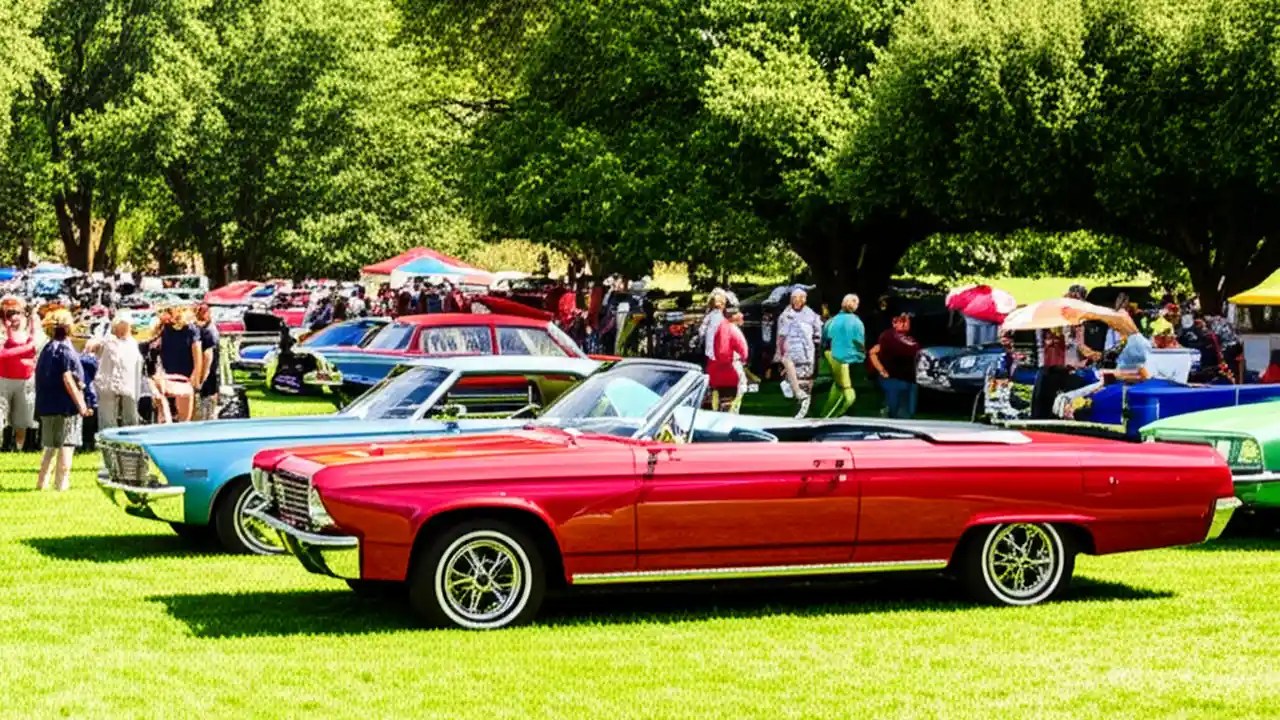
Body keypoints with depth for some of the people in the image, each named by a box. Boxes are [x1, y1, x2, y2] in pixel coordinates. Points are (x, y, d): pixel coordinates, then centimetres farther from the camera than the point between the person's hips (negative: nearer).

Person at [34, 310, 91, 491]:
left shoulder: (47, 348, 11)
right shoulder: (66, 350, -12)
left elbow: (40, 377, 14)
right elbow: (67, 379, -17)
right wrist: (81, 405, -15)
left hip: (47, 405, 8)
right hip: (65, 405, -8)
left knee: (51, 445, 16)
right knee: (65, 445, -2)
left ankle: (43, 482, 16)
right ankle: (63, 483, -2)